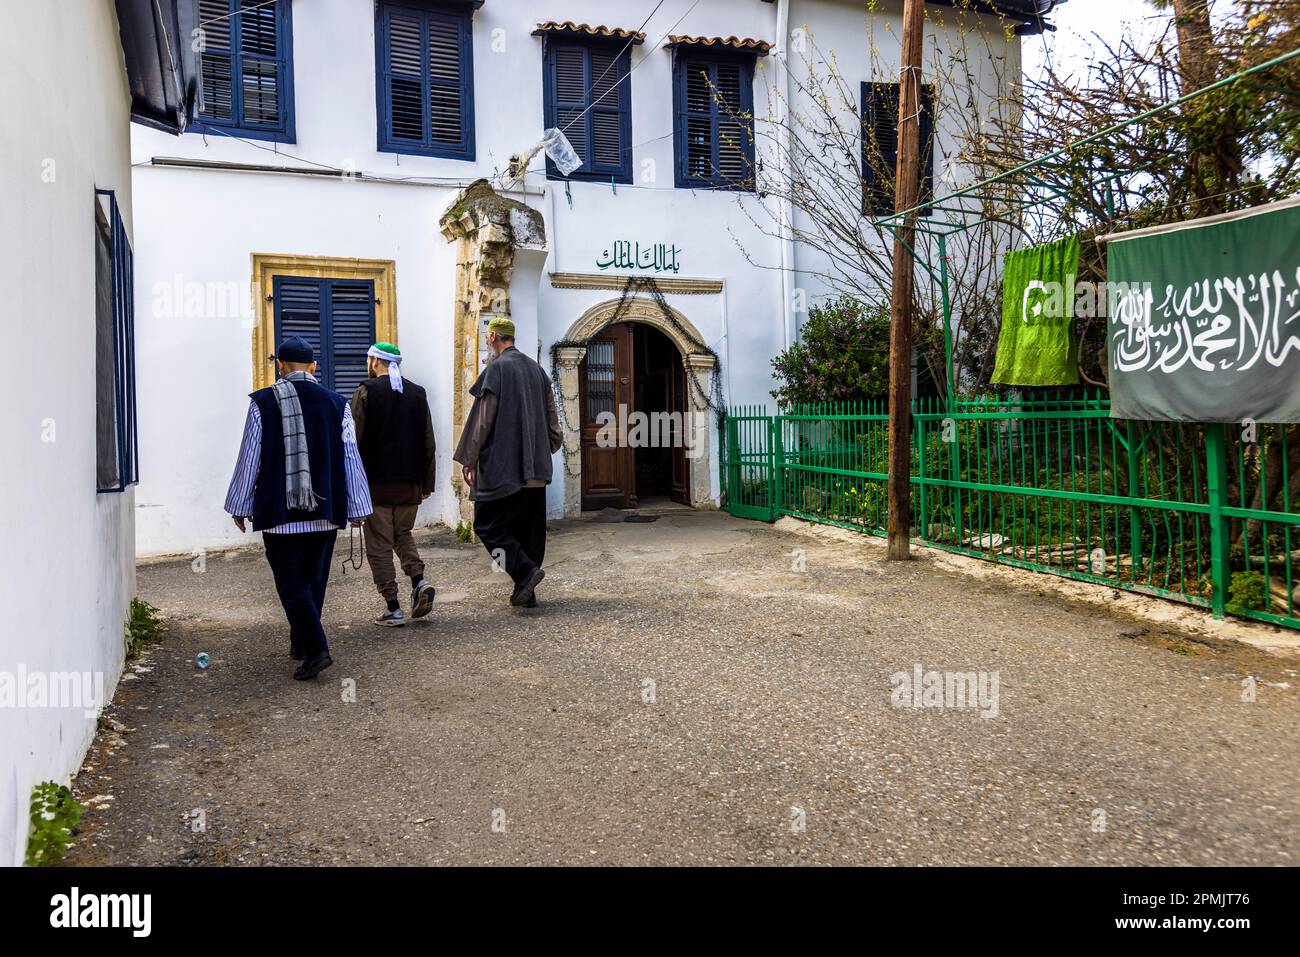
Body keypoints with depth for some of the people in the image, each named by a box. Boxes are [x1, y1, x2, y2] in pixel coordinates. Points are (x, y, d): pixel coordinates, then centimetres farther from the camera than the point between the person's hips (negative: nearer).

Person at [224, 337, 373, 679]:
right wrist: (357, 507, 10)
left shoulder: (262, 403, -5)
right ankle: (301, 644, 27)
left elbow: (249, 458, -1)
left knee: (292, 584, 1)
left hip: (279, 513, -3)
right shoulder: (337, 403, 2)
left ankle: (316, 649, -10)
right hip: (326, 511, 3)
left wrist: (240, 506, 9)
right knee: (314, 580, 15)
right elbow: (351, 459, 3)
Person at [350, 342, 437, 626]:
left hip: (375, 482, -4)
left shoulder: (366, 392, -5)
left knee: (380, 545, 3)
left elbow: (354, 441, -9)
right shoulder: (417, 393, 8)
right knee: (403, 534, 22)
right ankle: (419, 581, 0)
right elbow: (428, 443, 9)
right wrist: (427, 483, 14)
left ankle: (393, 609, 3)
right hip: (410, 482, 5)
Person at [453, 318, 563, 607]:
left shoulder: (496, 368, -8)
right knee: (529, 529, 10)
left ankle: (525, 571, -15)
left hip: (501, 465, -7)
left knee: (488, 524, 1)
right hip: (535, 466, 7)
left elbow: (482, 418, -12)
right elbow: (551, 417, 18)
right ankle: (526, 593, 11)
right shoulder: (536, 369, 14)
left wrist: (469, 459, -8)